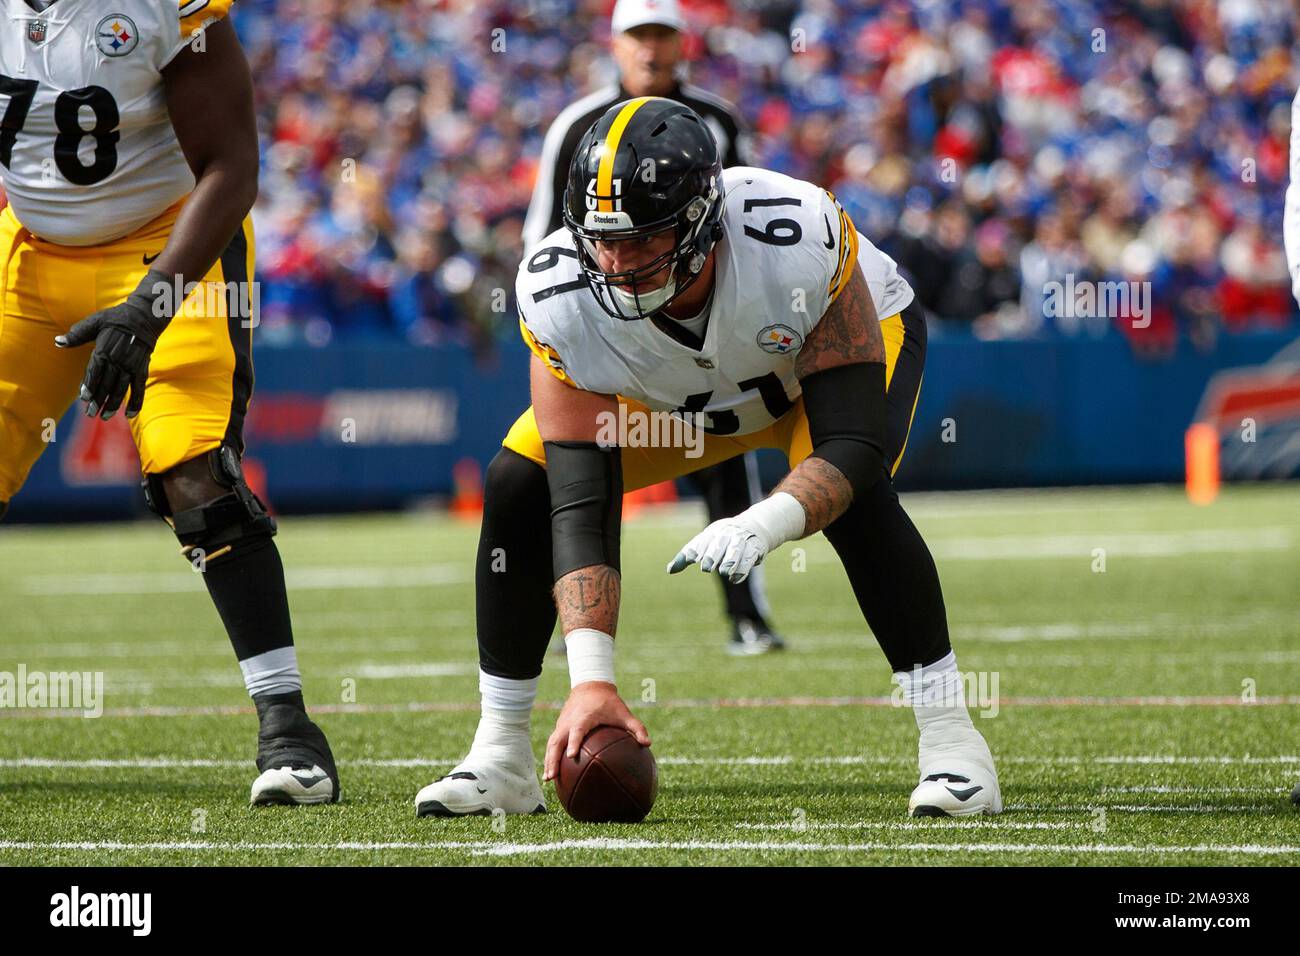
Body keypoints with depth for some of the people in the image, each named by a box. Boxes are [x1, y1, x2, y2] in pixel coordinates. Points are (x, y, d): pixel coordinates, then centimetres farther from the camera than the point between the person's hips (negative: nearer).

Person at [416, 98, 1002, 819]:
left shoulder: (799, 243, -42)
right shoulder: (559, 296, -34)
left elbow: (855, 443, -39)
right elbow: (580, 507, -33)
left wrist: (763, 526, -59)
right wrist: (591, 679, -43)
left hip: (851, 341, -3)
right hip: (668, 395, 3)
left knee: (849, 488, -33)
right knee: (517, 485, -16)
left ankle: (949, 734, -20)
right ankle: (500, 757, -2)